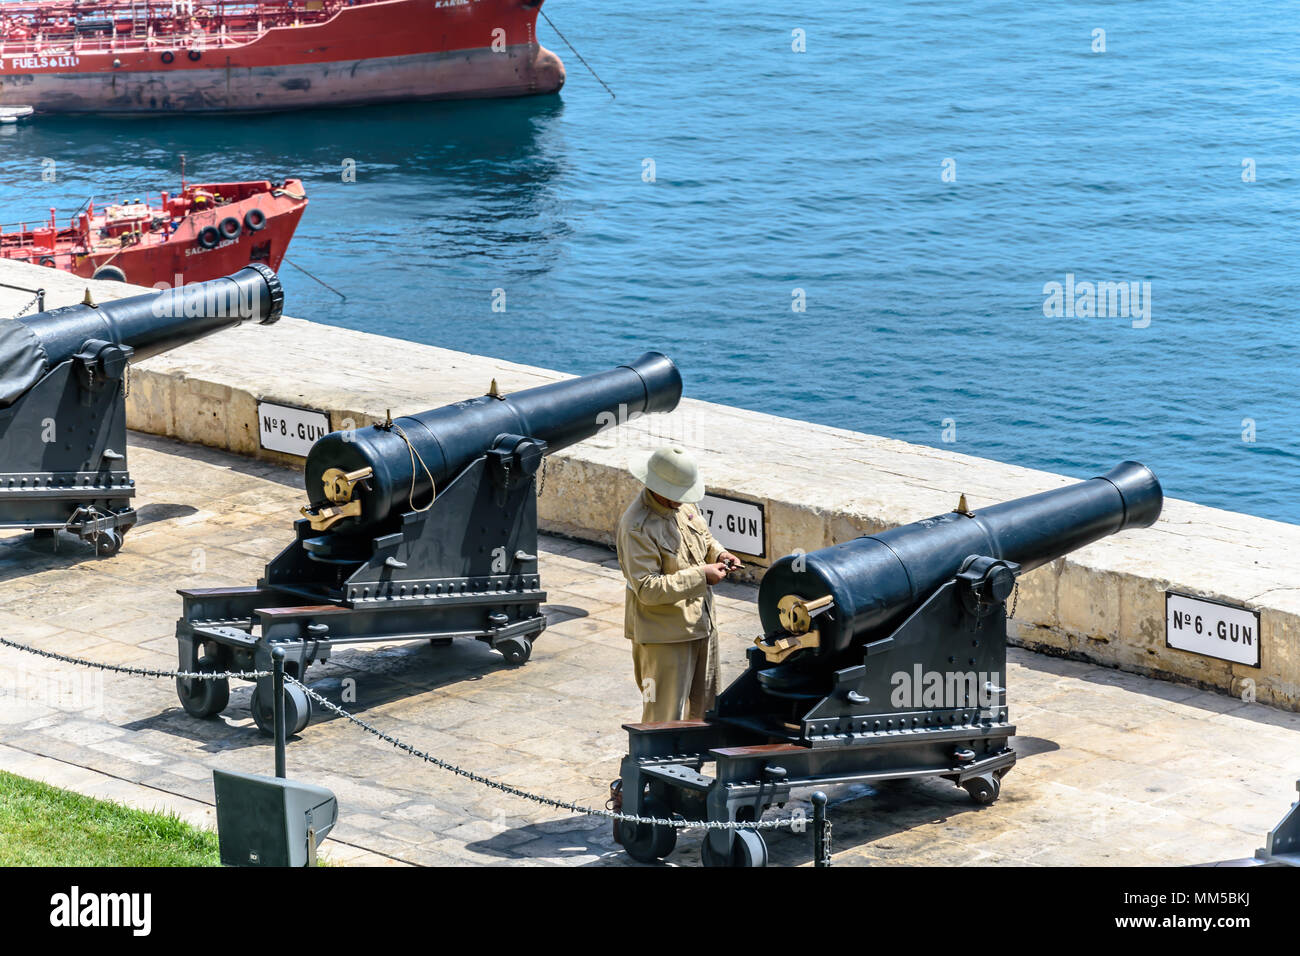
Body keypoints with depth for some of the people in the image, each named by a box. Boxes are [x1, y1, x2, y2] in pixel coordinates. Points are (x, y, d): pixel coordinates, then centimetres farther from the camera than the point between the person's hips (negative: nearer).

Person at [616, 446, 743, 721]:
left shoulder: (683, 504, 1)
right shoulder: (637, 527, -25)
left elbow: (704, 535, 23)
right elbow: (648, 589, -28)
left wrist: (718, 554, 0)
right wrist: (700, 575, -26)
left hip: (699, 623, 9)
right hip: (663, 635, -9)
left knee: (703, 704, 21)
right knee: (665, 713, -2)